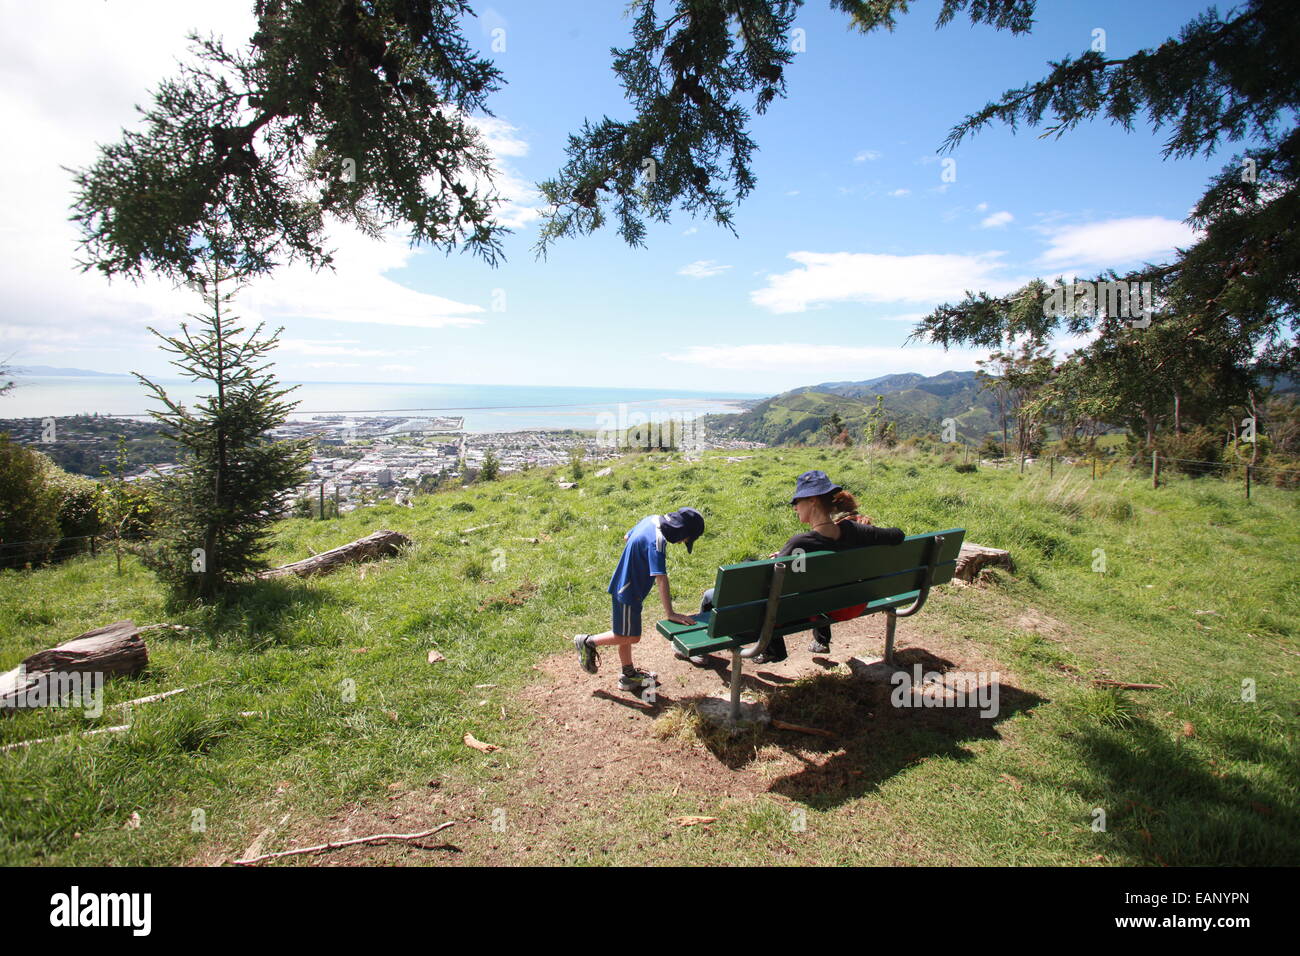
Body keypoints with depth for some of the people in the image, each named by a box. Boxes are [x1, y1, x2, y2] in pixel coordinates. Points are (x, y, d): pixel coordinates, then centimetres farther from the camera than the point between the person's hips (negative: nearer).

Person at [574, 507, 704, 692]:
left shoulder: (651, 520, -2)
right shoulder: (657, 541, -29)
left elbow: (627, 537, 16)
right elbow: (661, 579, -33)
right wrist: (670, 614, -32)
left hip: (622, 586, 10)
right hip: (628, 592, -10)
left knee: (626, 635, 20)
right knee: (630, 637, 7)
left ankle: (629, 675, 34)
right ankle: (588, 642, 19)